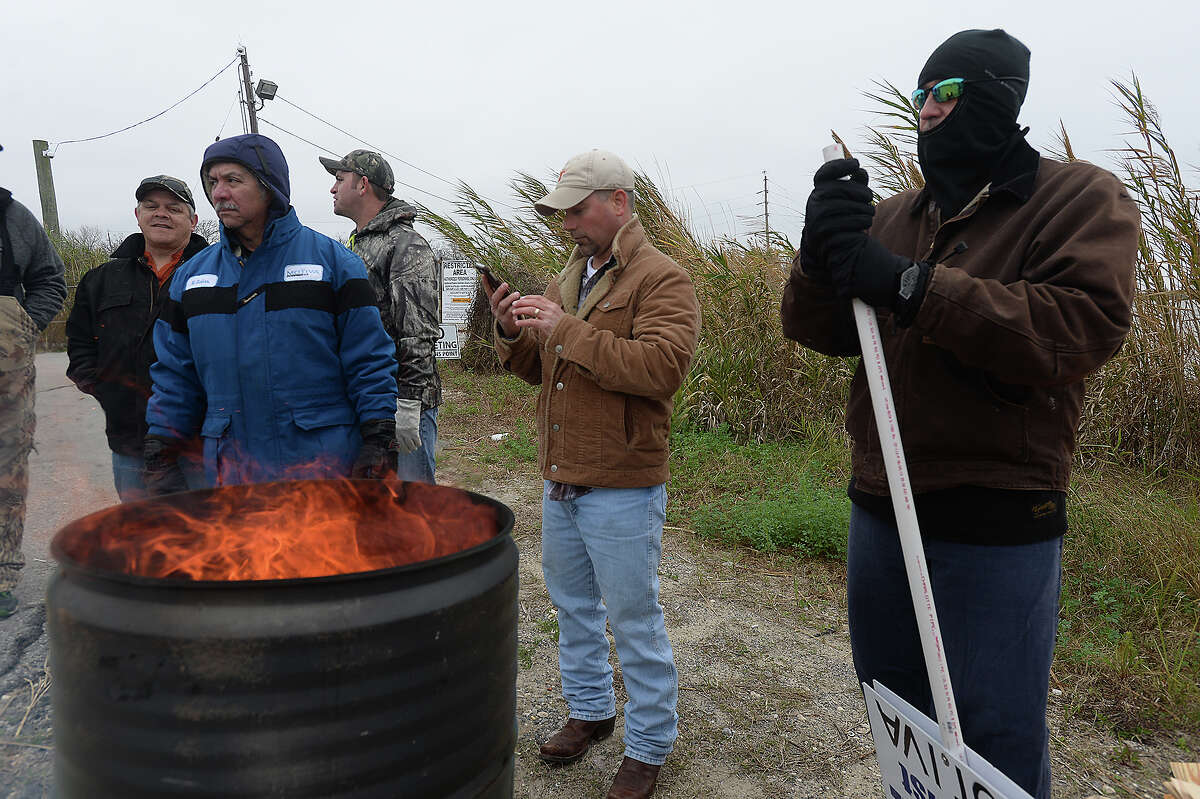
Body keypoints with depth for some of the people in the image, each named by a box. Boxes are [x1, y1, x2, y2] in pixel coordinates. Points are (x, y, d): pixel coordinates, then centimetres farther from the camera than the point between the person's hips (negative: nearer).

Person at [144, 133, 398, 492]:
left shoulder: (332, 260, -1)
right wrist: (159, 459, 9)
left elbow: (369, 362, -4)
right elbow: (174, 375, 15)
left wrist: (379, 448, -9)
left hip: (323, 462, -3)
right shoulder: (191, 275, 11)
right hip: (229, 469, 4)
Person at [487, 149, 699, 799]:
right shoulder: (570, 276, 13)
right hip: (560, 481, 8)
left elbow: (660, 366, -28)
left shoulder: (662, 280, -12)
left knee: (633, 619, 5)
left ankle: (648, 746, 24)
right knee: (572, 605, 21)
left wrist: (568, 328, -25)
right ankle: (589, 710, 42)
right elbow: (538, 369, 17)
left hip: (621, 489, -8)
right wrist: (514, 333, -4)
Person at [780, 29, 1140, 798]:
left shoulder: (1081, 199, -5)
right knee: (893, 709, 23)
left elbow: (1087, 327, -22)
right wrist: (824, 250, -17)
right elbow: (818, 330, 4)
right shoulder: (894, 216, 10)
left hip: (996, 526, -5)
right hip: (881, 510, 6)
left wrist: (907, 284, -26)